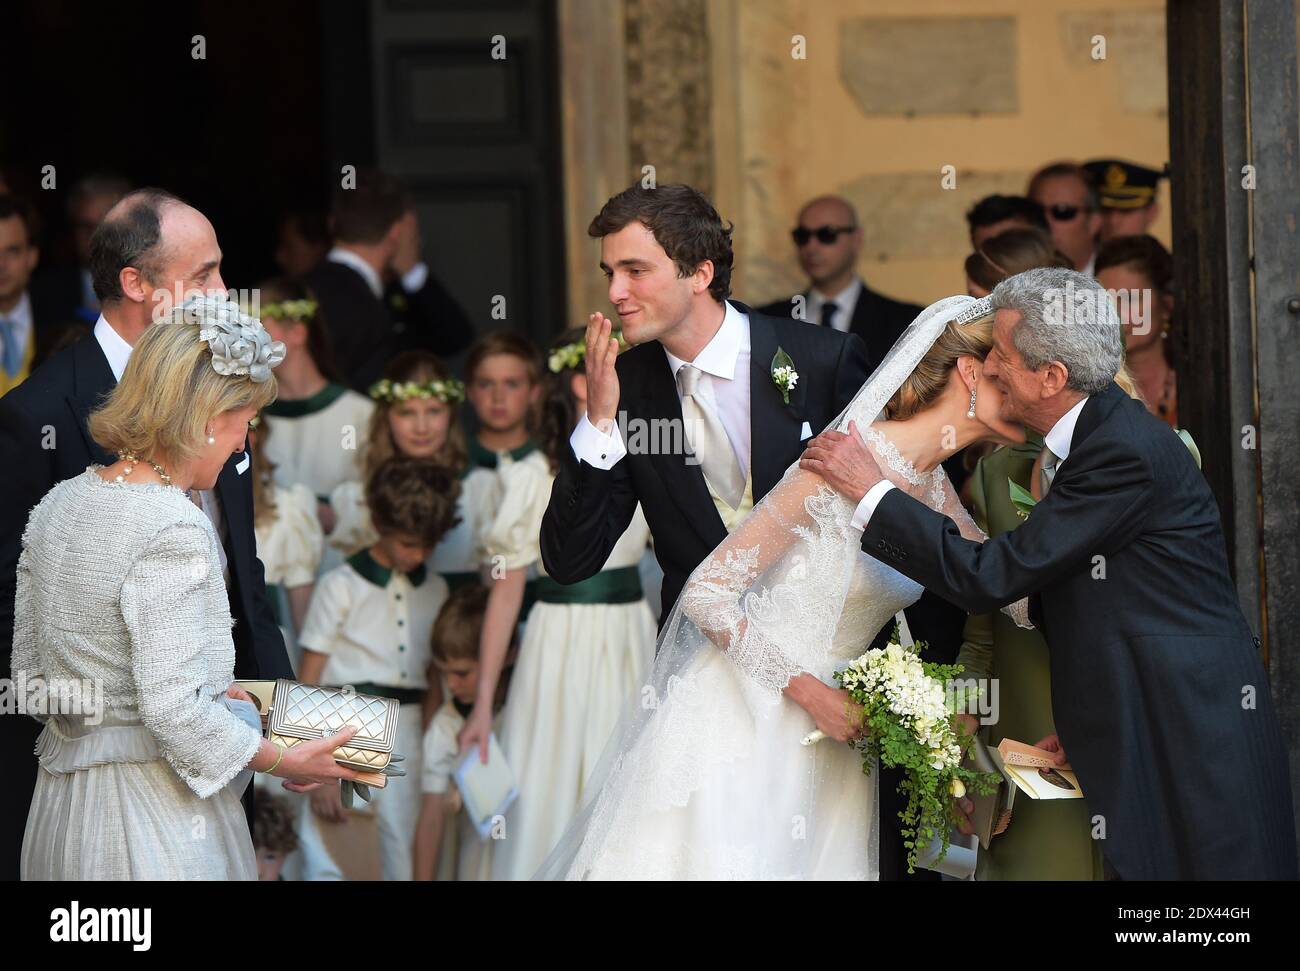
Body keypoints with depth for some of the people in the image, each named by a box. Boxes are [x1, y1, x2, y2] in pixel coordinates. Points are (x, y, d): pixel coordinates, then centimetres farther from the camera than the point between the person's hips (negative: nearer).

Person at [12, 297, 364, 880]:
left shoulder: (57, 505, 6)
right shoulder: (174, 531, -20)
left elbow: (29, 672, 12)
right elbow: (173, 712, -22)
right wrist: (285, 762, -8)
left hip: (60, 804, 9)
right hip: (152, 817, -9)